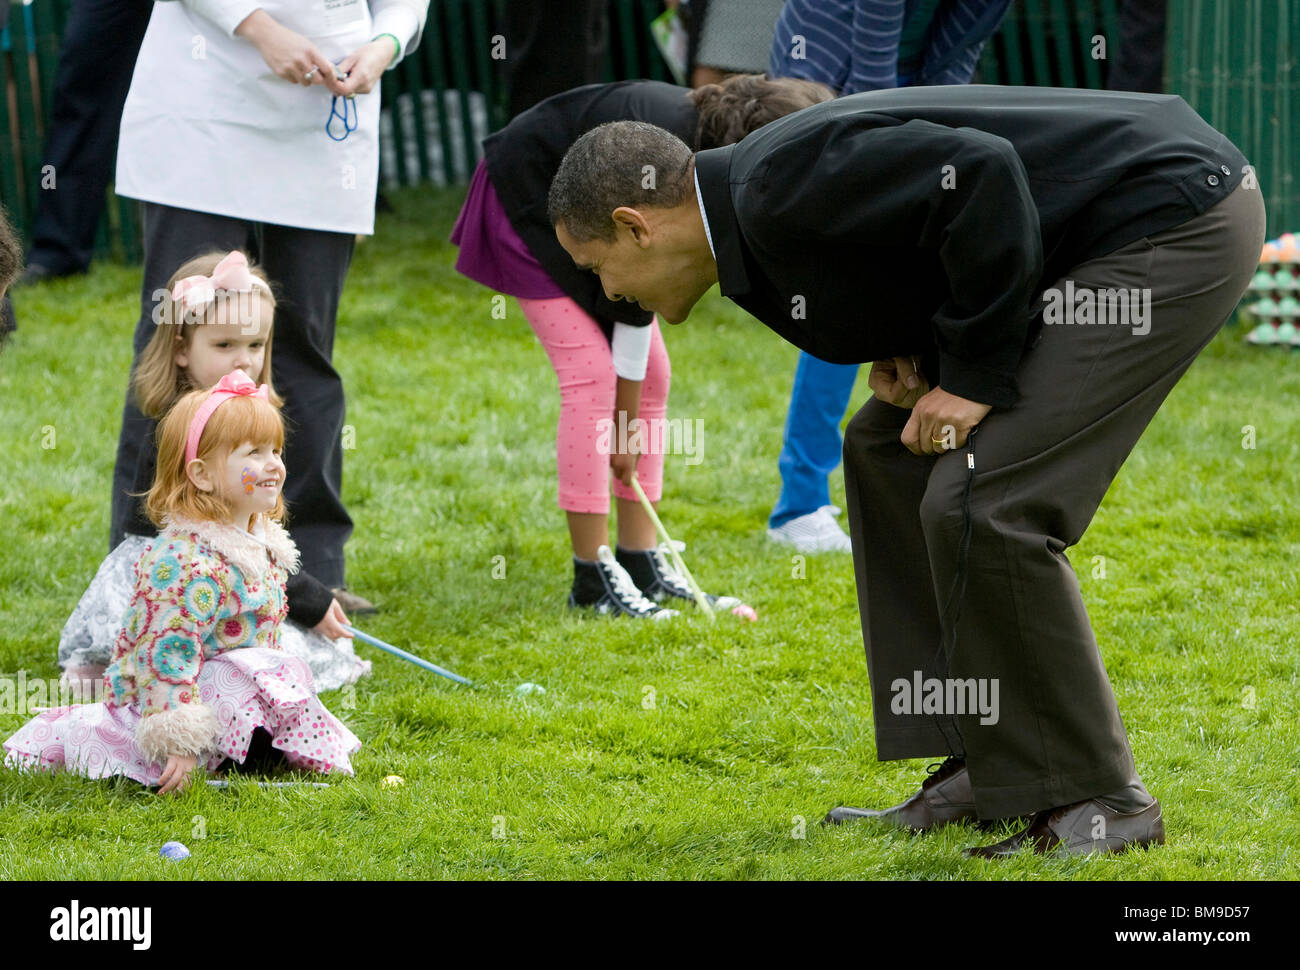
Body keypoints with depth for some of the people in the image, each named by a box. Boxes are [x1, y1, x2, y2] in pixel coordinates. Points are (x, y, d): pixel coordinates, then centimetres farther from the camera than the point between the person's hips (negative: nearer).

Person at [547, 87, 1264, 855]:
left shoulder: (784, 189, -20)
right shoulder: (765, 192, 12)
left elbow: (981, 177, -28)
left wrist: (975, 376, -19)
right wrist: (907, 351, 4)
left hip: (1179, 228, -11)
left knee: (980, 504, -16)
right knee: (889, 453, 14)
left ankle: (1099, 804, -4)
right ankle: (987, 771, 14)